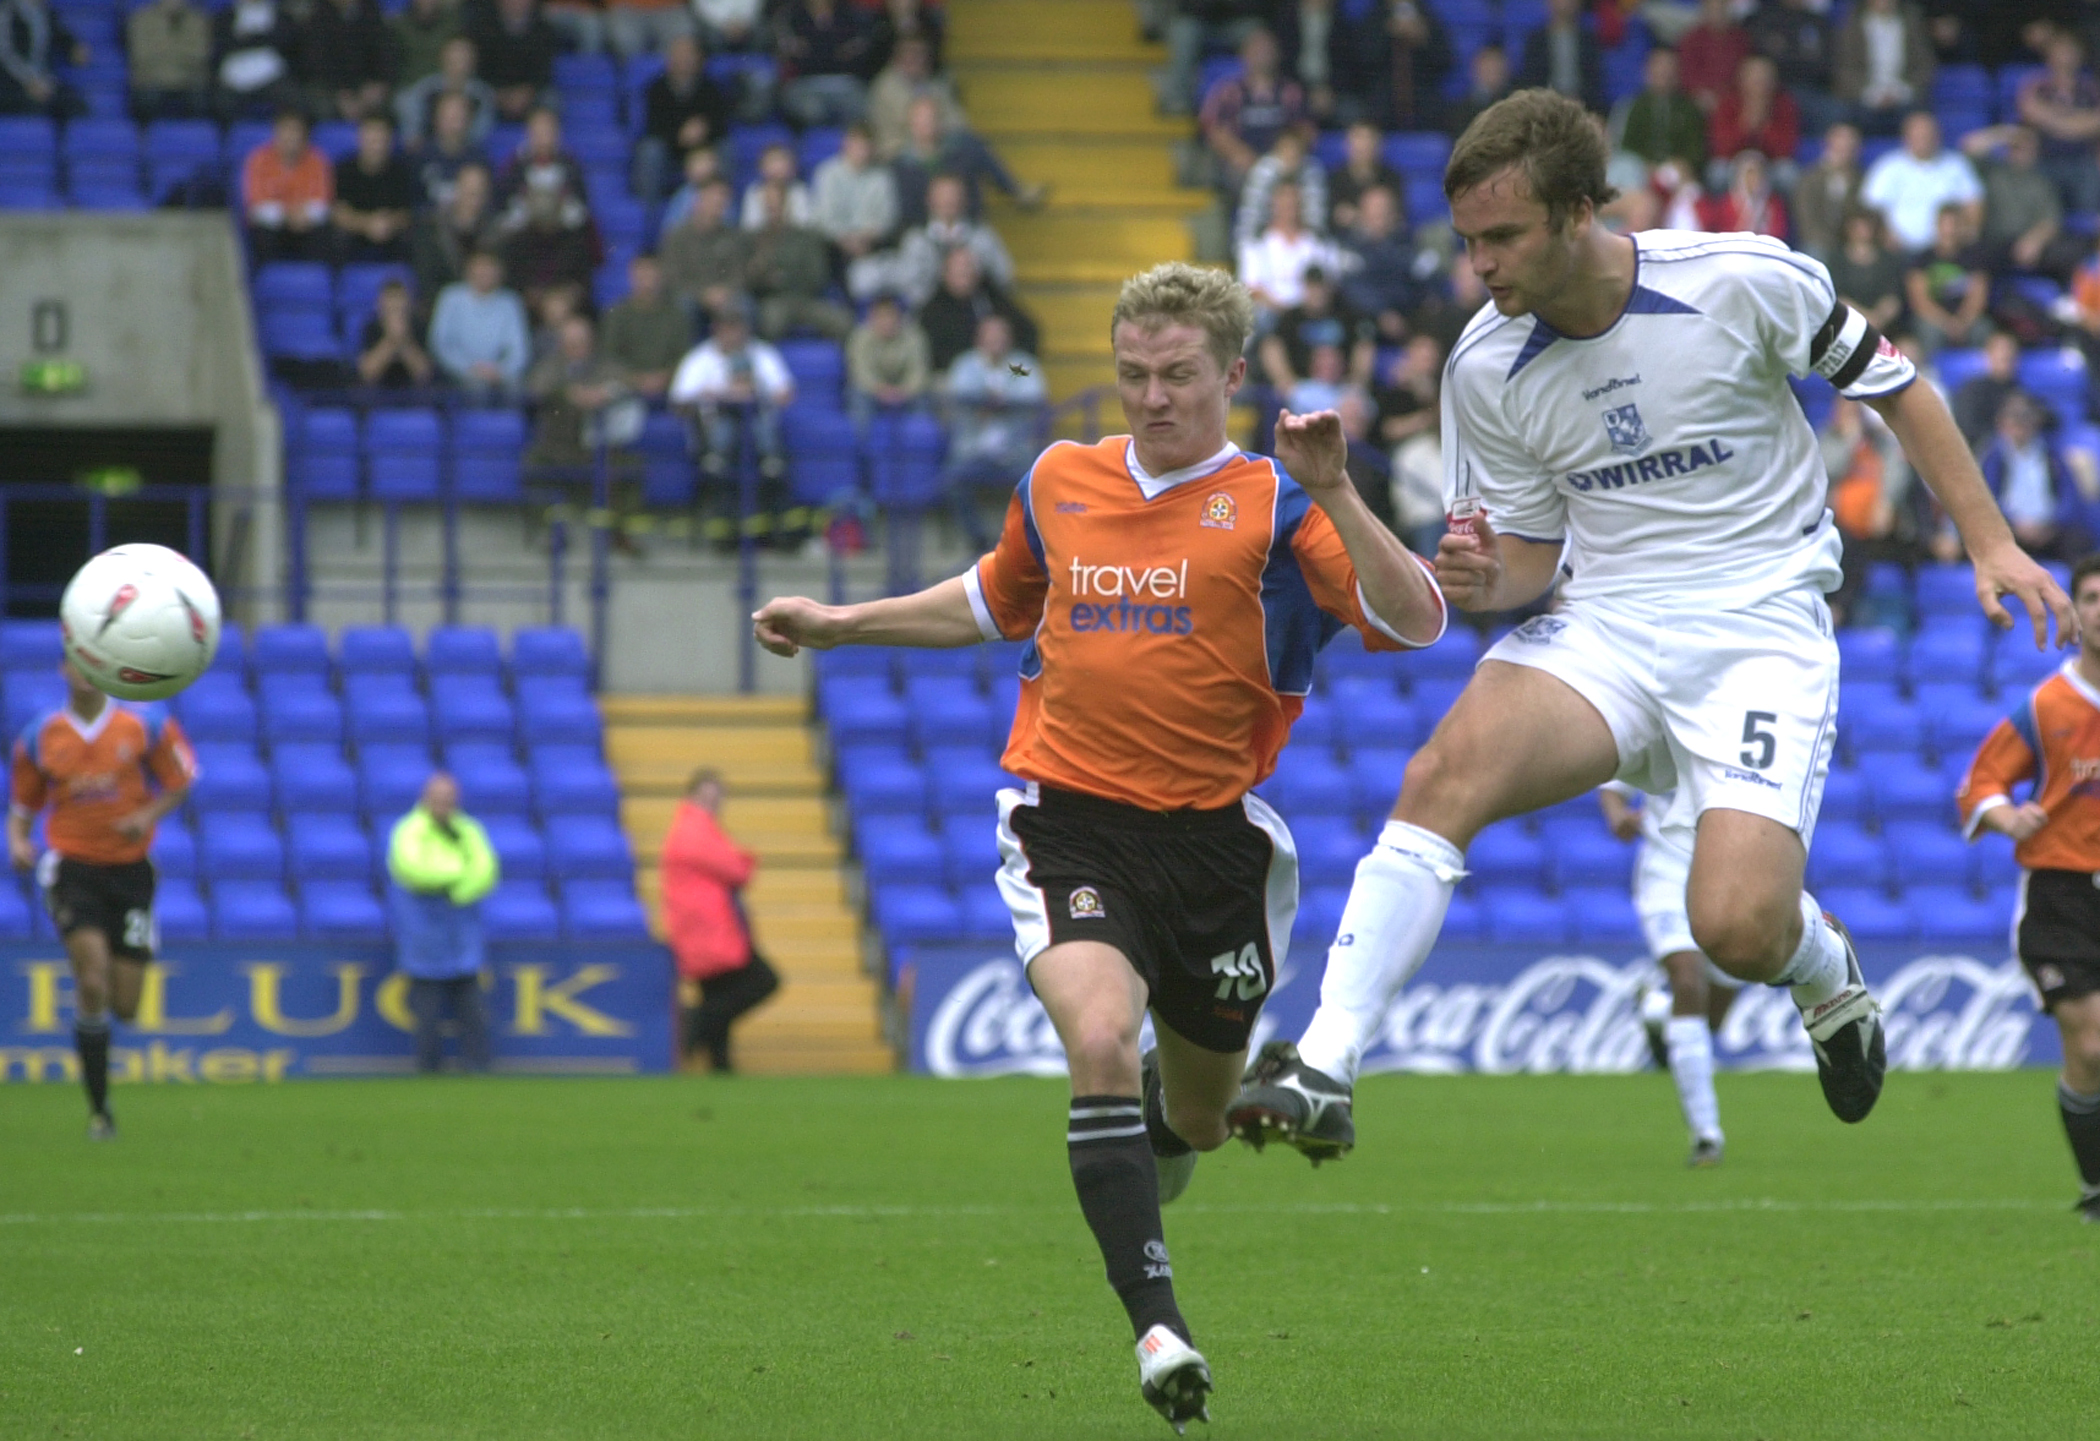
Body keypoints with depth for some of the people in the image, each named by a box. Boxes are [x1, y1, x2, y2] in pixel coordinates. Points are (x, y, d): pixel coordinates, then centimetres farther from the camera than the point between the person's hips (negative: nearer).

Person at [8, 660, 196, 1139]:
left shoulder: (145, 726, -2)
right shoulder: (39, 739, 0)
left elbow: (180, 782, 7)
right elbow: (23, 806, 10)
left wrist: (149, 815, -12)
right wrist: (18, 843, -11)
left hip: (130, 867, 1)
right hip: (72, 864, -1)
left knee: (124, 1005, 1)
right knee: (93, 985, -20)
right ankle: (99, 1108, -10)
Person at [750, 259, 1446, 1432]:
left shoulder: (1274, 504, -2)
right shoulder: (1058, 483, 9)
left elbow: (1416, 622, -15)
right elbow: (994, 603, 30)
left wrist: (1334, 492, -25)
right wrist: (839, 624, 27)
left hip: (1213, 835, 0)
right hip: (1071, 822, 1)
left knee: (1196, 1112, 14)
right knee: (1101, 1038, -27)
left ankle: (1150, 1146, 55)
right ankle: (1158, 1325, -29)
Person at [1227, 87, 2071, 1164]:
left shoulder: (1742, 282, -12)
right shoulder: (1484, 369, -2)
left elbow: (1888, 382, 4)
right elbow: (1530, 549, 10)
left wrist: (1990, 542, 2)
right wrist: (1483, 579, -14)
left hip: (1763, 624, -3)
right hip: (1603, 629, 3)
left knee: (1738, 926, -21)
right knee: (1447, 770, -28)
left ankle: (1824, 966, 19)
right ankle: (1321, 1074, -31)